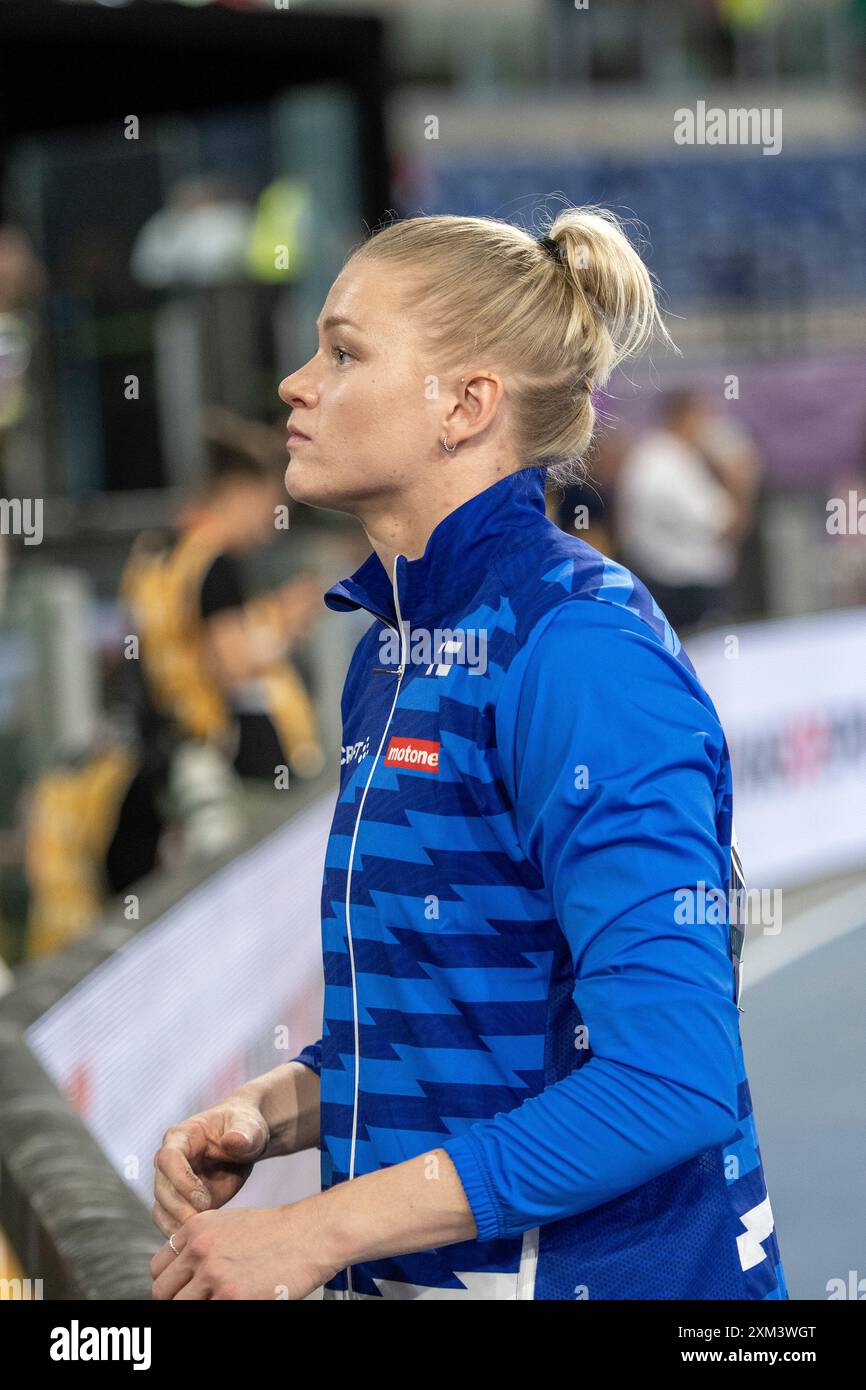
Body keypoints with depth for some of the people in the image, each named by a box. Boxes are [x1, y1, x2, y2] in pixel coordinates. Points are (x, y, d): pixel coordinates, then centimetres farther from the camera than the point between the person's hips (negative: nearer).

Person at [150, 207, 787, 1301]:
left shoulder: (581, 648, -18)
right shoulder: (395, 650, 8)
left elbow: (670, 1079, -25)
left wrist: (316, 1232, -22)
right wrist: (269, 1112, -3)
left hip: (601, 1267, -8)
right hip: (410, 1277, 8)